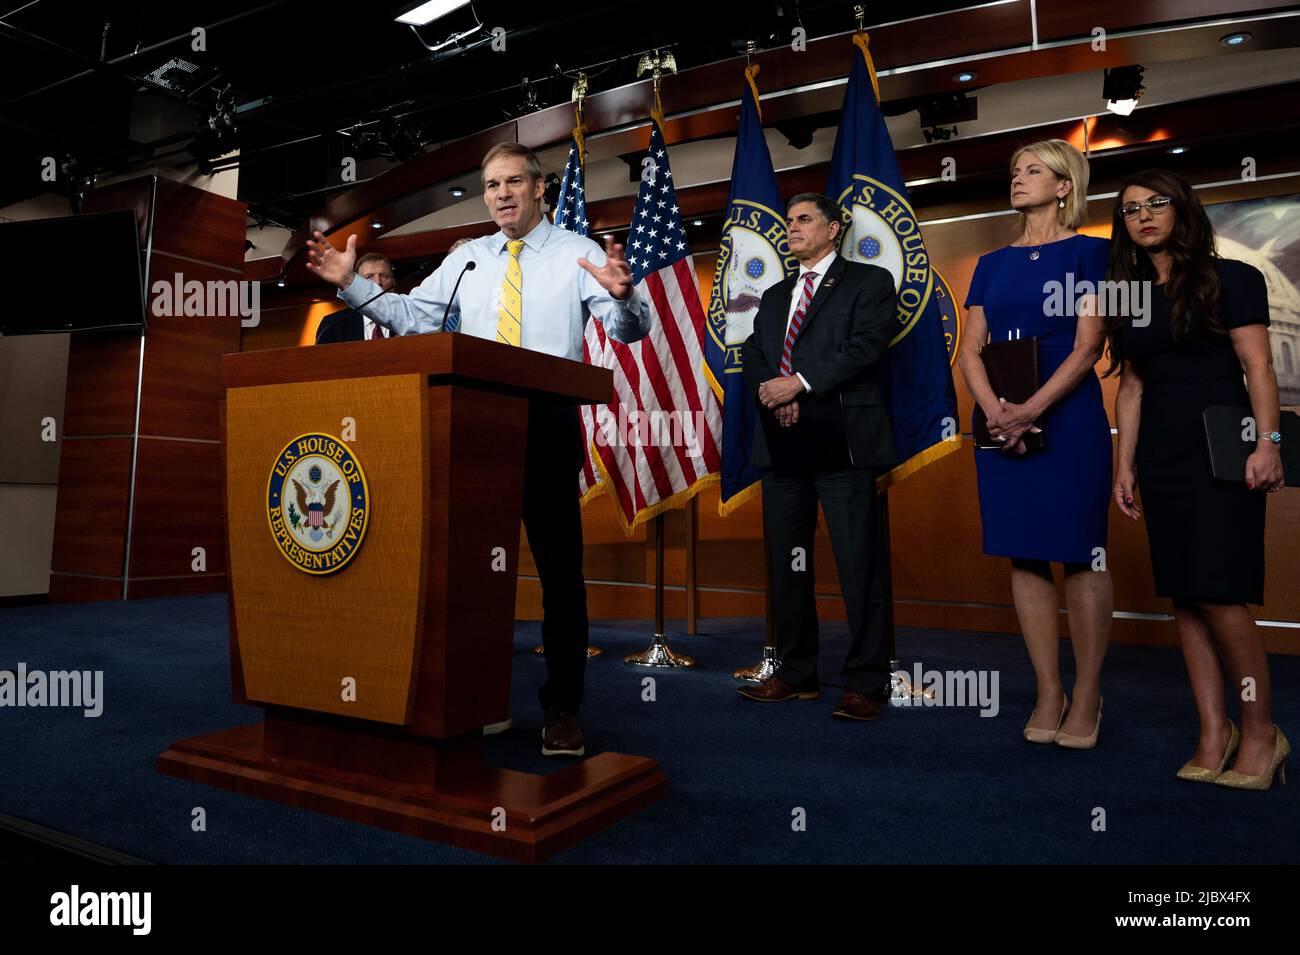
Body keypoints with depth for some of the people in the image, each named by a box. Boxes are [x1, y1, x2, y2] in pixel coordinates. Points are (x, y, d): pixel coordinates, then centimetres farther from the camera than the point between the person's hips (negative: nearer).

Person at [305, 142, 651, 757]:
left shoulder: (579, 254, 3)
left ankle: (562, 708, 10)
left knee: (559, 566, -1)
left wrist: (623, 294, -29)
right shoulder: (465, 259, 16)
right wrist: (351, 285, 3)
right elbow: (409, 316, 14)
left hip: (547, 423, -4)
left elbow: (630, 329, -8)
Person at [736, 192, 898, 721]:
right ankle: (796, 673, 19)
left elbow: (865, 346, -8)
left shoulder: (869, 281, 7)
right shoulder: (774, 296, 25)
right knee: (787, 563, 9)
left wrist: (800, 383, -14)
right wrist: (771, 389, -8)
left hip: (841, 439, -6)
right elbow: (752, 353, 13)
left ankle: (865, 684, 3)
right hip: (783, 442, 6)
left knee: (860, 564, -6)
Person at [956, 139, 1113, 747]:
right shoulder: (992, 264, 15)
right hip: (1001, 425, 4)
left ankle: (1086, 697, 11)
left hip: (1068, 419, -4)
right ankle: (1049, 693, 16)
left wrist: (1031, 411, -19)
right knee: (1025, 556, 6)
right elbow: (969, 350, 7)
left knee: (1080, 554, -1)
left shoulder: (1088, 252, 3)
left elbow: (1088, 346, -7)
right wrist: (995, 412, -11)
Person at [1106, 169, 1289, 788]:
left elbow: (1258, 366, -6)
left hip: (1221, 452, -5)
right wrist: (1125, 465, 9)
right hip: (1160, 459, 5)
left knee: (1217, 593, -10)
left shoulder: (1228, 279, 1)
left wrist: (1268, 442, -17)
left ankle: (1261, 730, 7)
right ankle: (1214, 733, 12)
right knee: (1183, 598, 4)